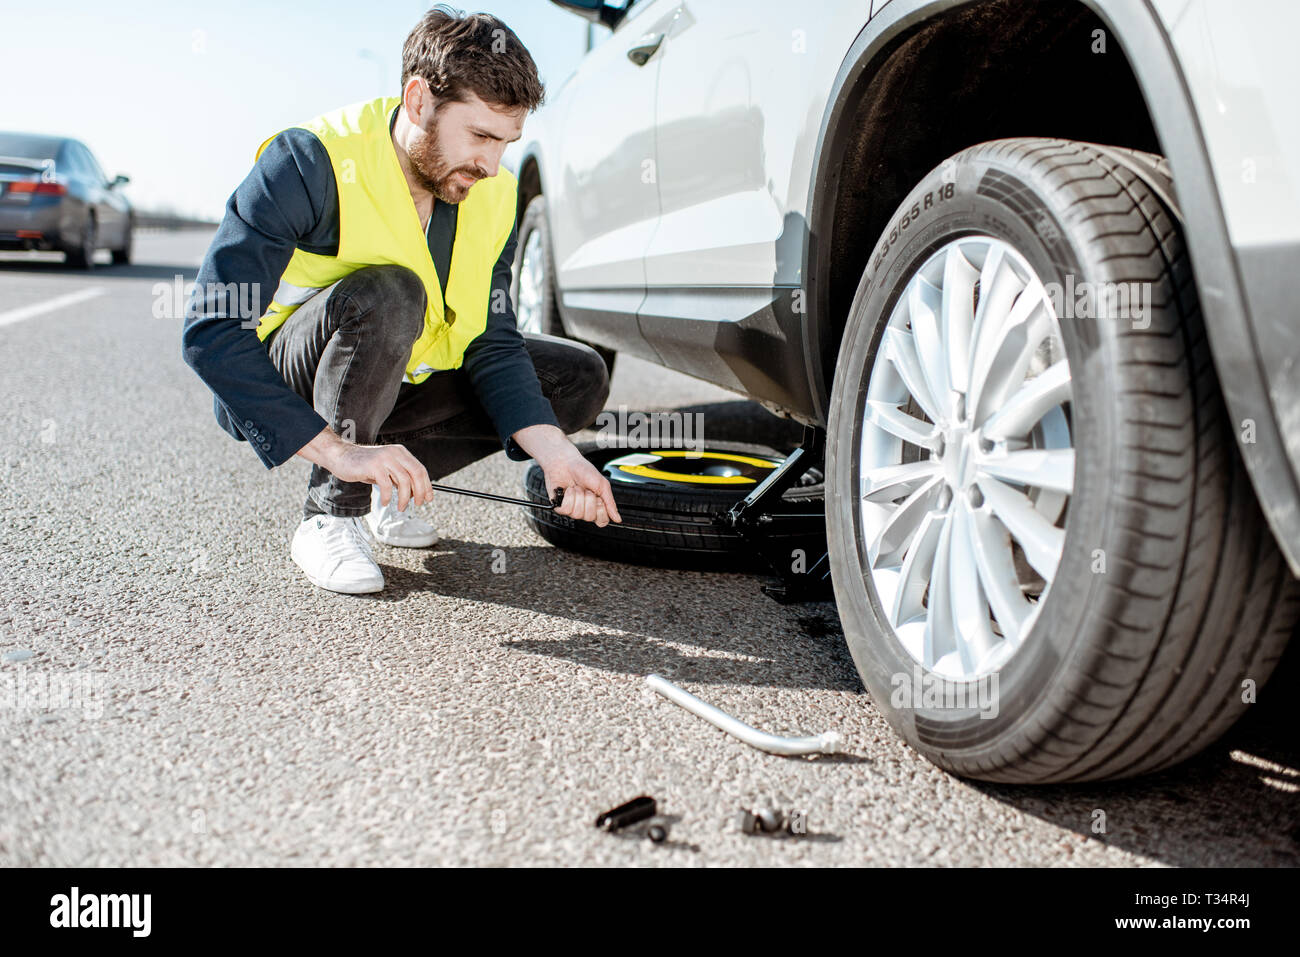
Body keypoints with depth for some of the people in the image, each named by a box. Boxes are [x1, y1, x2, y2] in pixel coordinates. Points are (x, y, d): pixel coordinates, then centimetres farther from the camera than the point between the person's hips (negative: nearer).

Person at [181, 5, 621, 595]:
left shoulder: (491, 195, -7)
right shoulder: (310, 162, -25)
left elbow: (492, 343, -7)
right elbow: (210, 335, -30)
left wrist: (554, 454, -24)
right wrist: (337, 449, -38)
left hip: (396, 380, 6)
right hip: (278, 390, -6)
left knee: (580, 378, -5)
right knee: (387, 294, -36)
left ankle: (390, 488, 0)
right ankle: (329, 514, -20)